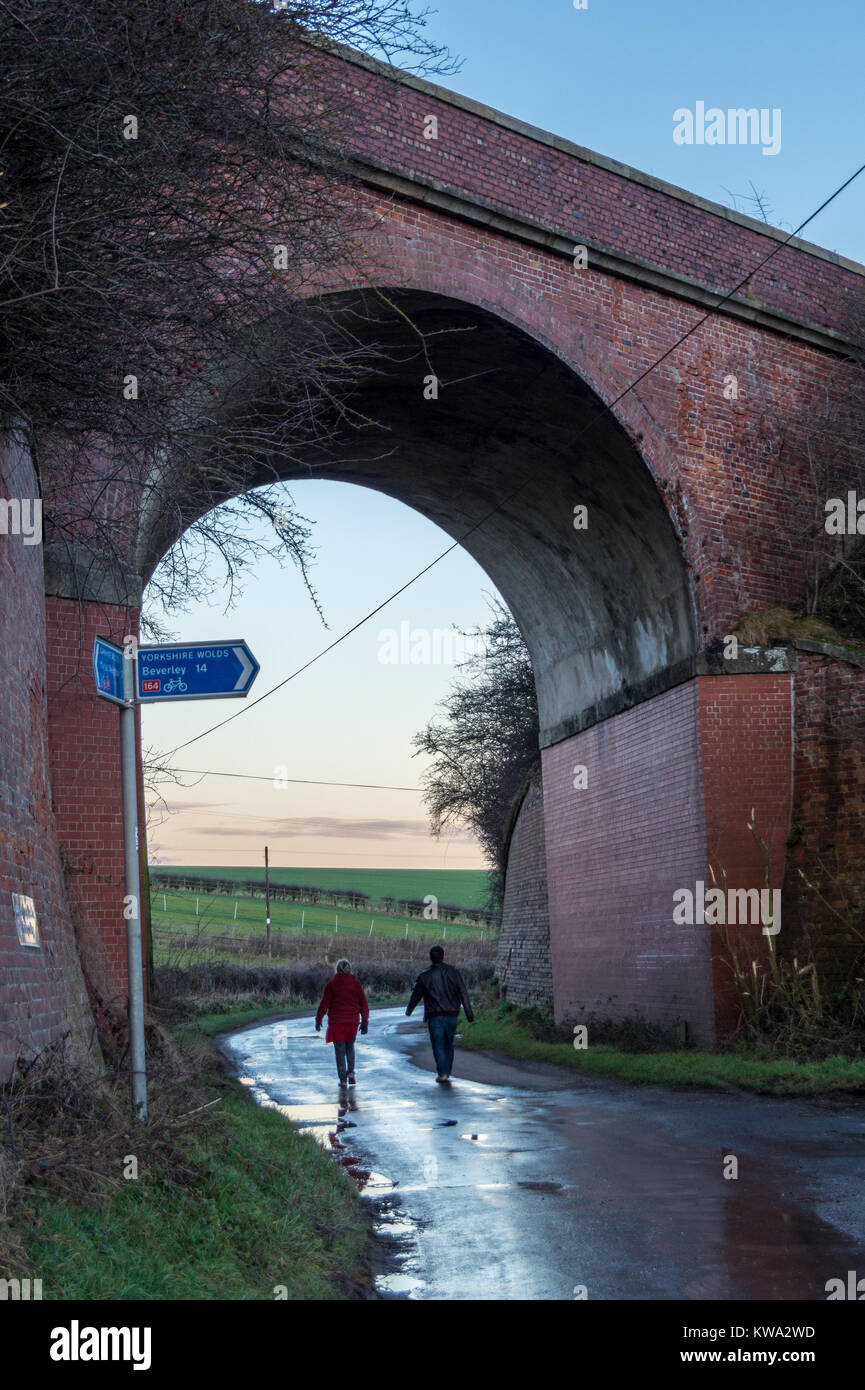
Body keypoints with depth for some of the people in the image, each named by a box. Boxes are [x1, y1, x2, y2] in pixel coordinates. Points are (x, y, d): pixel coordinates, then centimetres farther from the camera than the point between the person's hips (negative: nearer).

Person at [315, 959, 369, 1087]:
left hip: (336, 1022, -2)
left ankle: (343, 1080, 1)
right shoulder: (356, 983, 3)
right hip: (352, 1021, 2)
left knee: (340, 1050, 3)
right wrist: (365, 1023, 9)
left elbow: (324, 1004, -4)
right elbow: (363, 1004, 3)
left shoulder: (331, 984, -3)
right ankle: (351, 1073, 5)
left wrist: (318, 1020, 4)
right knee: (350, 1047, 20)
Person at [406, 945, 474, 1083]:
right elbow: (463, 994, -1)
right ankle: (446, 1072, 20)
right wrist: (469, 1014, 1)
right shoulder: (453, 972, 0)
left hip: (435, 1016, -2)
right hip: (452, 1015, 2)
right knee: (448, 1045, 15)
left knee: (438, 1045, 1)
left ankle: (442, 1073, -10)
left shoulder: (424, 976, -3)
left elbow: (415, 996, 7)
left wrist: (409, 1011, 25)